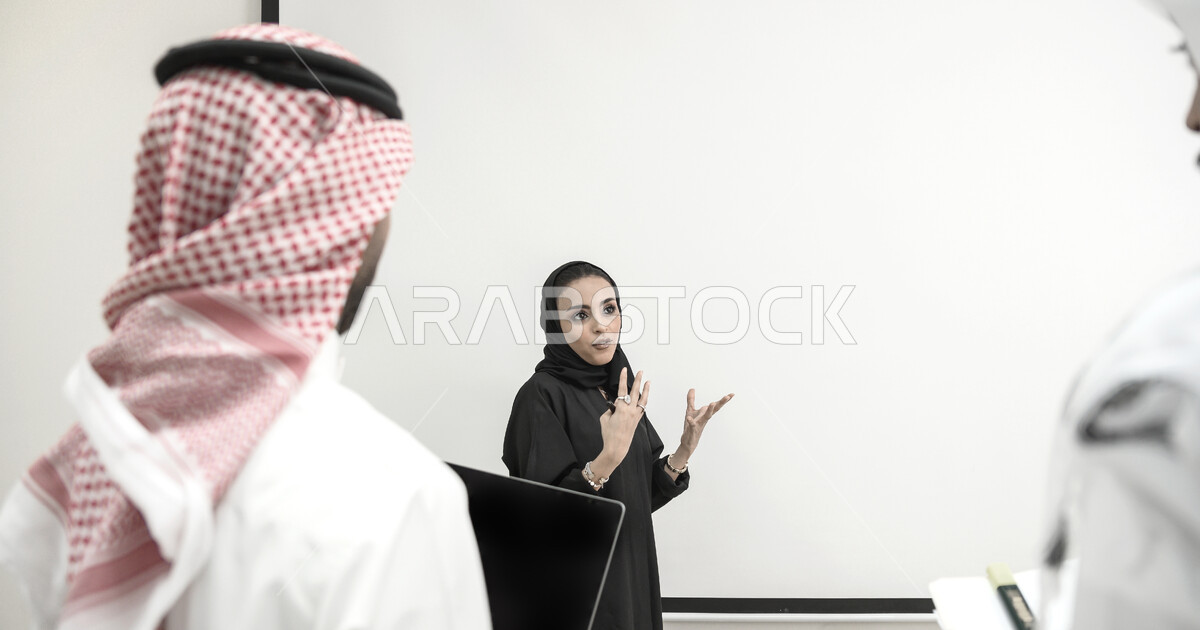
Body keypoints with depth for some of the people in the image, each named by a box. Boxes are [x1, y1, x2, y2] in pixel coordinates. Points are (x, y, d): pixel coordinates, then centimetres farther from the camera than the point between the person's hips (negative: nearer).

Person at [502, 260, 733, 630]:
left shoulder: (621, 391, 4)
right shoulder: (541, 395, -16)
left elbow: (640, 495, 8)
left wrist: (683, 452, -7)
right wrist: (608, 457, -33)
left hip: (632, 580, 7)